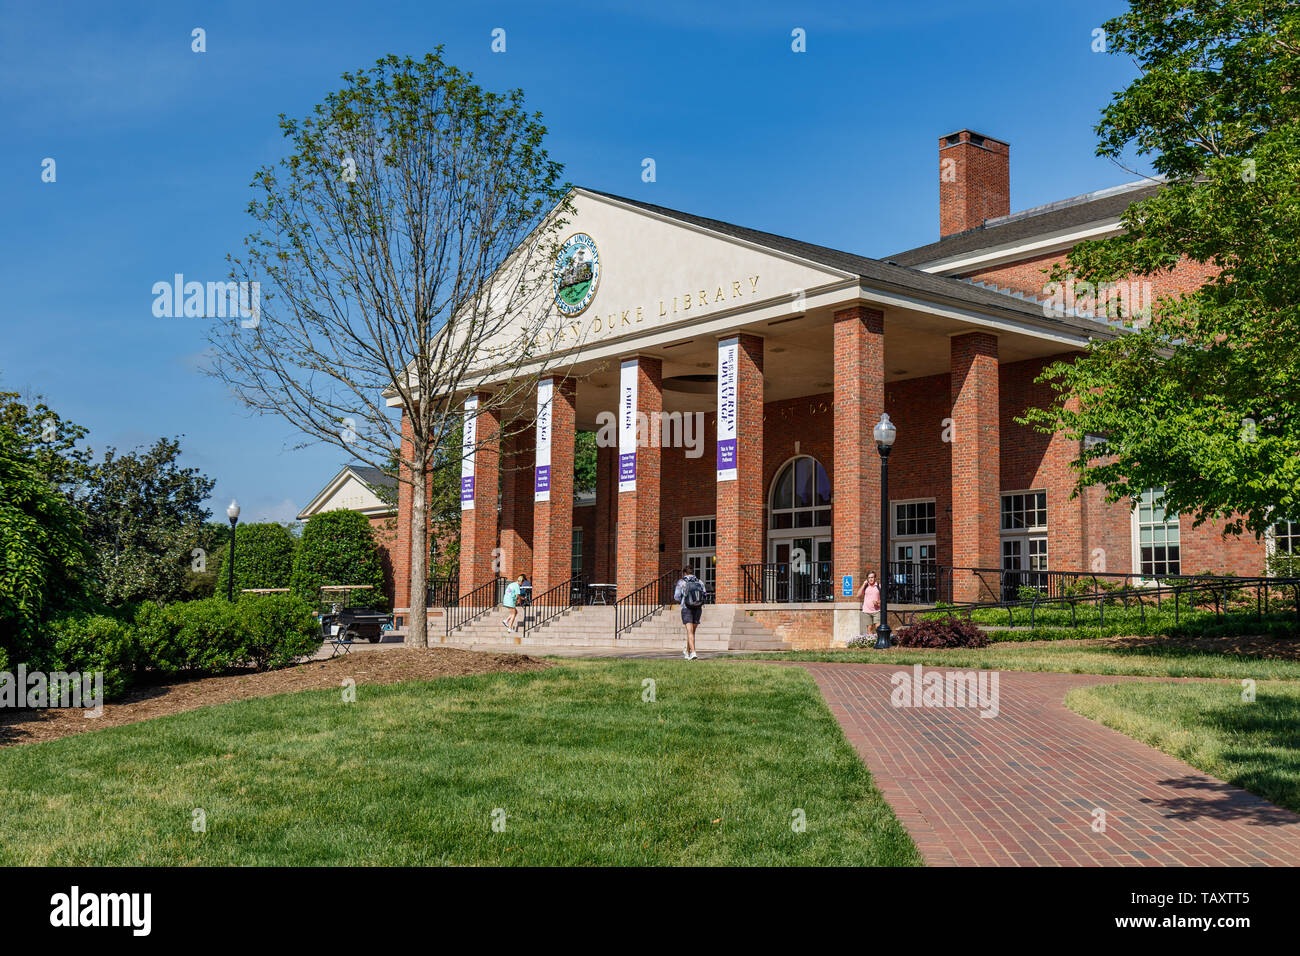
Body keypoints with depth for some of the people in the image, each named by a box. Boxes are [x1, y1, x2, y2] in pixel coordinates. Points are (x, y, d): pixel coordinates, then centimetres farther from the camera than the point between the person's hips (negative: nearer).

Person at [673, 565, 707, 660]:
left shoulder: (681, 582, -2)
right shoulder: (700, 582, 5)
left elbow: (676, 597, -2)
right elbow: (704, 595, 3)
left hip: (687, 609, -4)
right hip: (698, 609, 4)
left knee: (690, 631, -8)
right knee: (692, 631, 18)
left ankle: (693, 653, -24)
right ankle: (687, 652, 34)